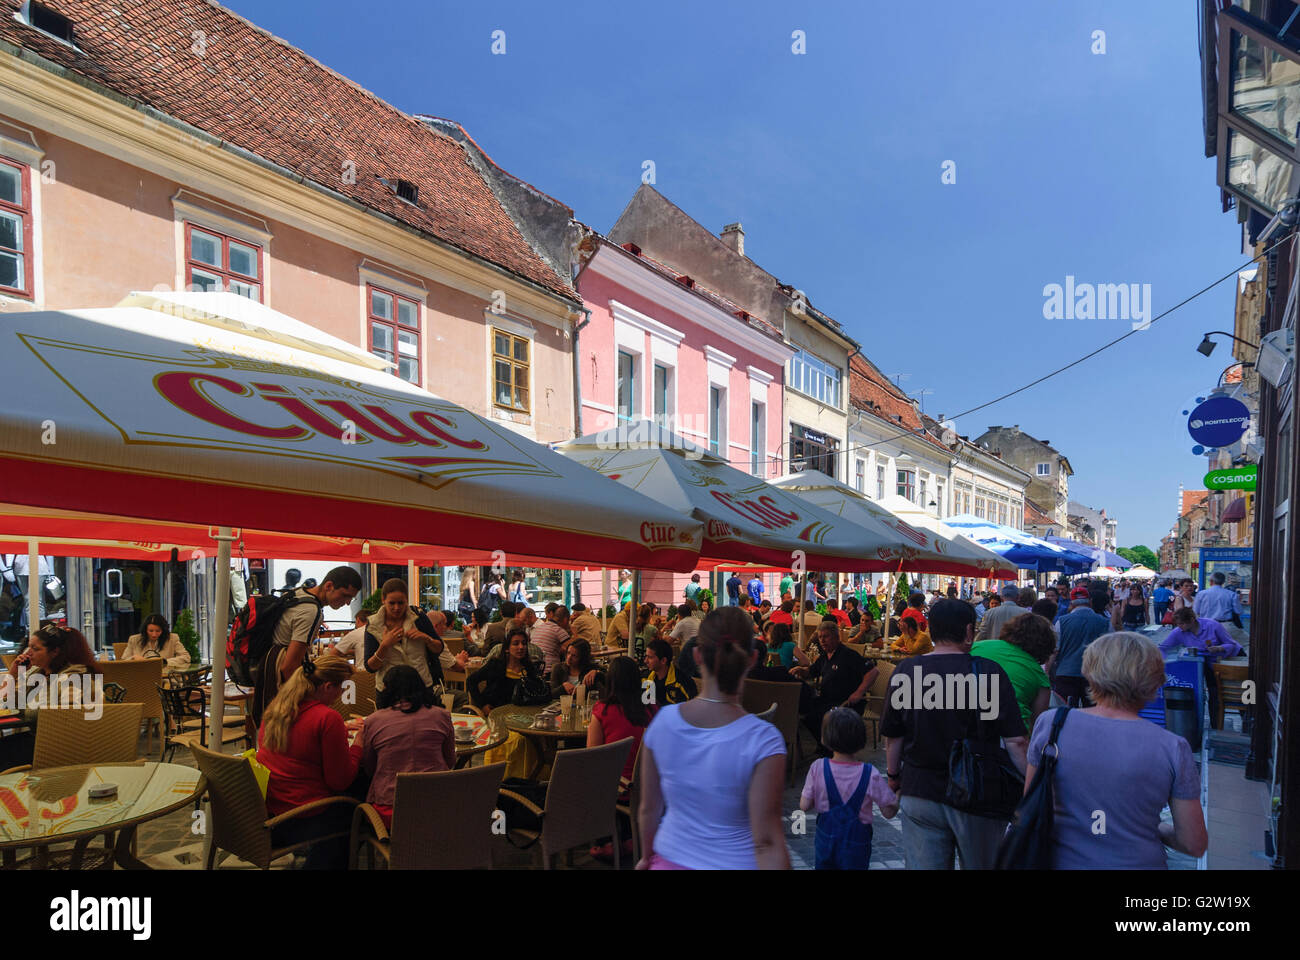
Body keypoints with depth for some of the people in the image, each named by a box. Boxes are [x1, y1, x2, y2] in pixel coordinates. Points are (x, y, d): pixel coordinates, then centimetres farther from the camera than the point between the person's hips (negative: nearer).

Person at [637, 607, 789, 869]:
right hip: (735, 862, -2)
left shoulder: (663, 721, -14)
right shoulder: (763, 741, -24)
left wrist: (647, 857, 15)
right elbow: (766, 842, -22)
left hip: (672, 858, 2)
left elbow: (649, 809, -1)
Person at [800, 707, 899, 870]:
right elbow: (889, 812, -10)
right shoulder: (870, 774, -18)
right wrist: (898, 792, 7)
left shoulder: (818, 768, -14)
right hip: (856, 843, -2)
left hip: (825, 839, 2)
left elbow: (804, 806, -8)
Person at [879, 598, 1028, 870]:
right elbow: (1014, 741, -14)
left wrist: (894, 777, 19)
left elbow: (893, 736, 3)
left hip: (918, 793, 2)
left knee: (921, 864, 11)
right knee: (982, 864, 19)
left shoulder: (904, 671, -4)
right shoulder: (989, 672, -13)